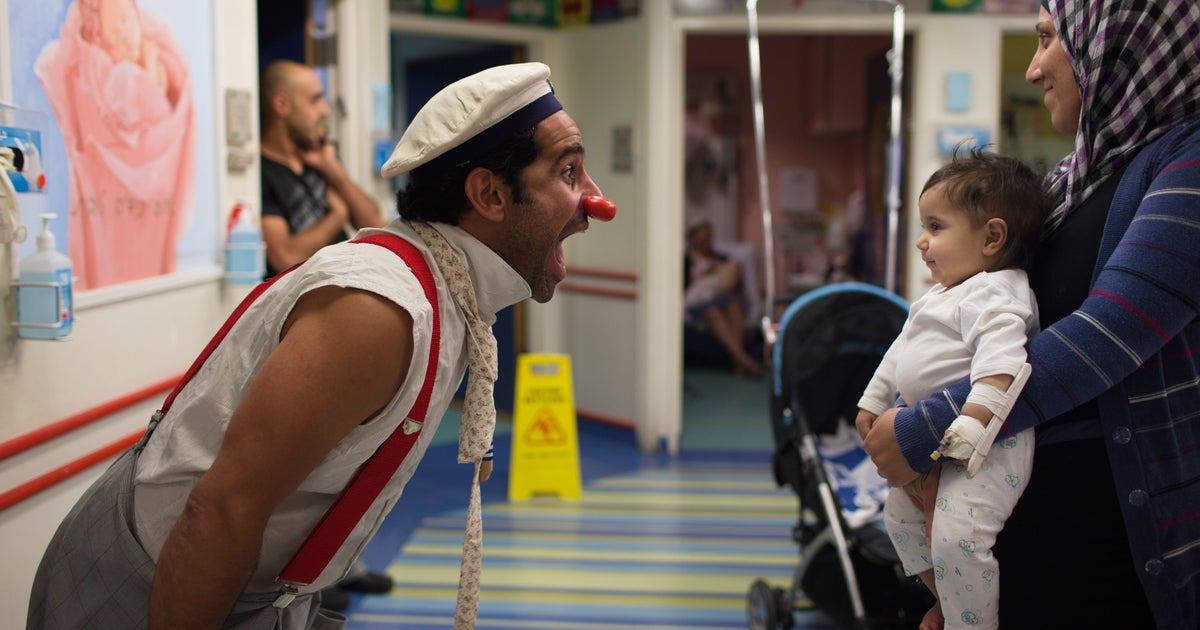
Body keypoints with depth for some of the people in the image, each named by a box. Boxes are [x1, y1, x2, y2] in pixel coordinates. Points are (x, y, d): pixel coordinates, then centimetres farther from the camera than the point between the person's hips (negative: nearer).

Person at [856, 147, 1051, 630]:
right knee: (900, 513, 21)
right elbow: (900, 354, 27)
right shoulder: (940, 294, 18)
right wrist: (872, 403, 27)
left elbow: (1001, 358, -31)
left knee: (956, 536, -21)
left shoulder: (995, 295, -16)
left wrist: (974, 421, -39)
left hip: (984, 446, -11)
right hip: (930, 444, 11)